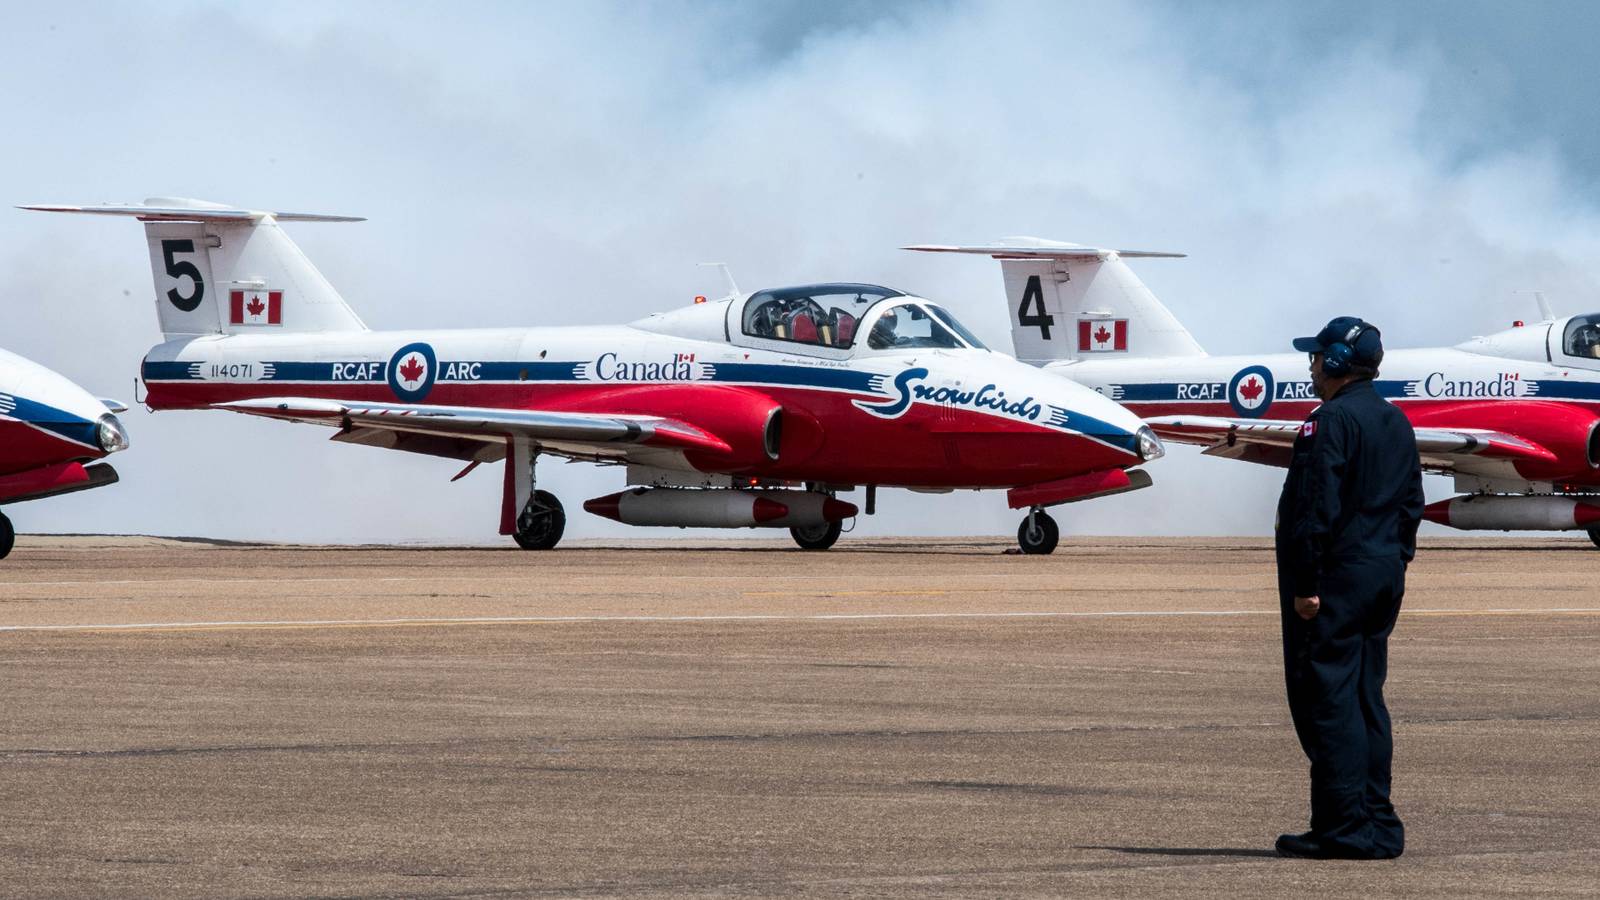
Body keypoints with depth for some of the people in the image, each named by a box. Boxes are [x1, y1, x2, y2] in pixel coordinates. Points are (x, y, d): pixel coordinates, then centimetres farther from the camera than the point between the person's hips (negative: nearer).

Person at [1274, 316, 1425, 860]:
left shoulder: (1331, 422, -14)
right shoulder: (1396, 423, 15)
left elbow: (1317, 510, -19)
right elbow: (1411, 503, 18)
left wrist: (1305, 585, -17)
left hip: (1338, 575, -9)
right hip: (1384, 579, 9)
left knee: (1327, 699, -7)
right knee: (1366, 700, 13)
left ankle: (1343, 829, -10)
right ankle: (1378, 826, 13)